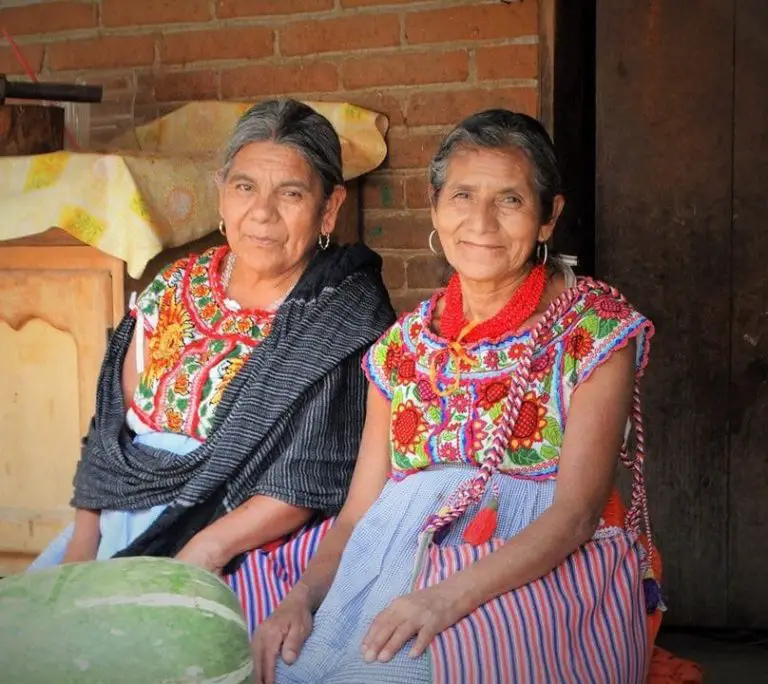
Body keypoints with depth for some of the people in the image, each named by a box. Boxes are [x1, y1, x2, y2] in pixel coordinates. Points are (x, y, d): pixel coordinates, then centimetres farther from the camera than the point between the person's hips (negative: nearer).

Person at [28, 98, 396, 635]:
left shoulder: (345, 317, -9)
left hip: (260, 544, -5)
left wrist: (205, 552, -22)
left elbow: (313, 480, -14)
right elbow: (111, 425, 7)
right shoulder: (176, 288, 7)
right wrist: (82, 541, -3)